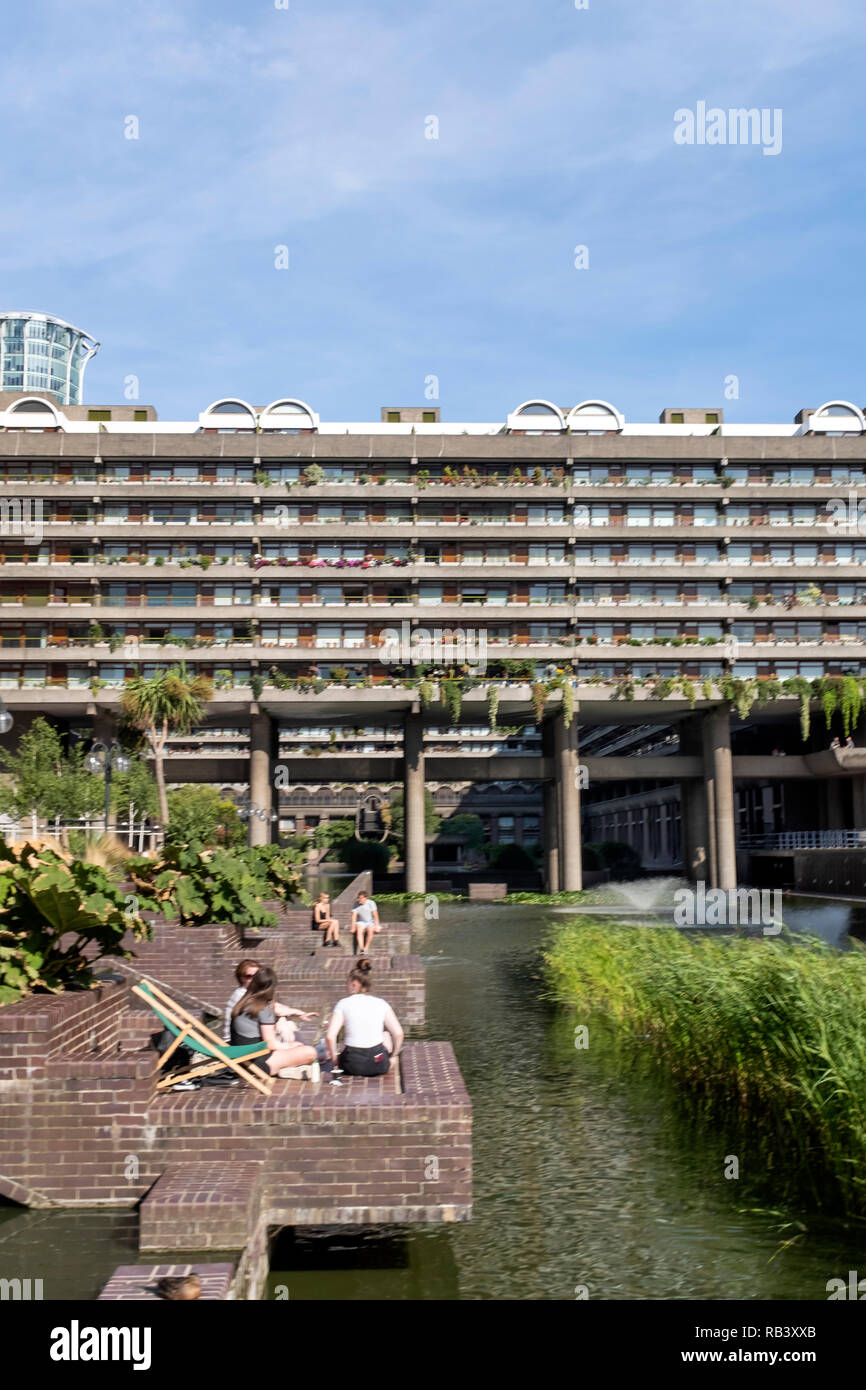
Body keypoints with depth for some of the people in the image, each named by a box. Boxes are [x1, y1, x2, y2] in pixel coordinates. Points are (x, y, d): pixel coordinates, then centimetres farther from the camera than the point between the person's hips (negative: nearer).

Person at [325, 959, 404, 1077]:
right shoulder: (381, 1004, 0)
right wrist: (393, 1056, 9)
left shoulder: (343, 1004, -4)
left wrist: (334, 1058, 2)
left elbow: (330, 1037, -13)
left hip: (352, 1066, 2)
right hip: (379, 1066, -1)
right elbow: (398, 1034, -5)